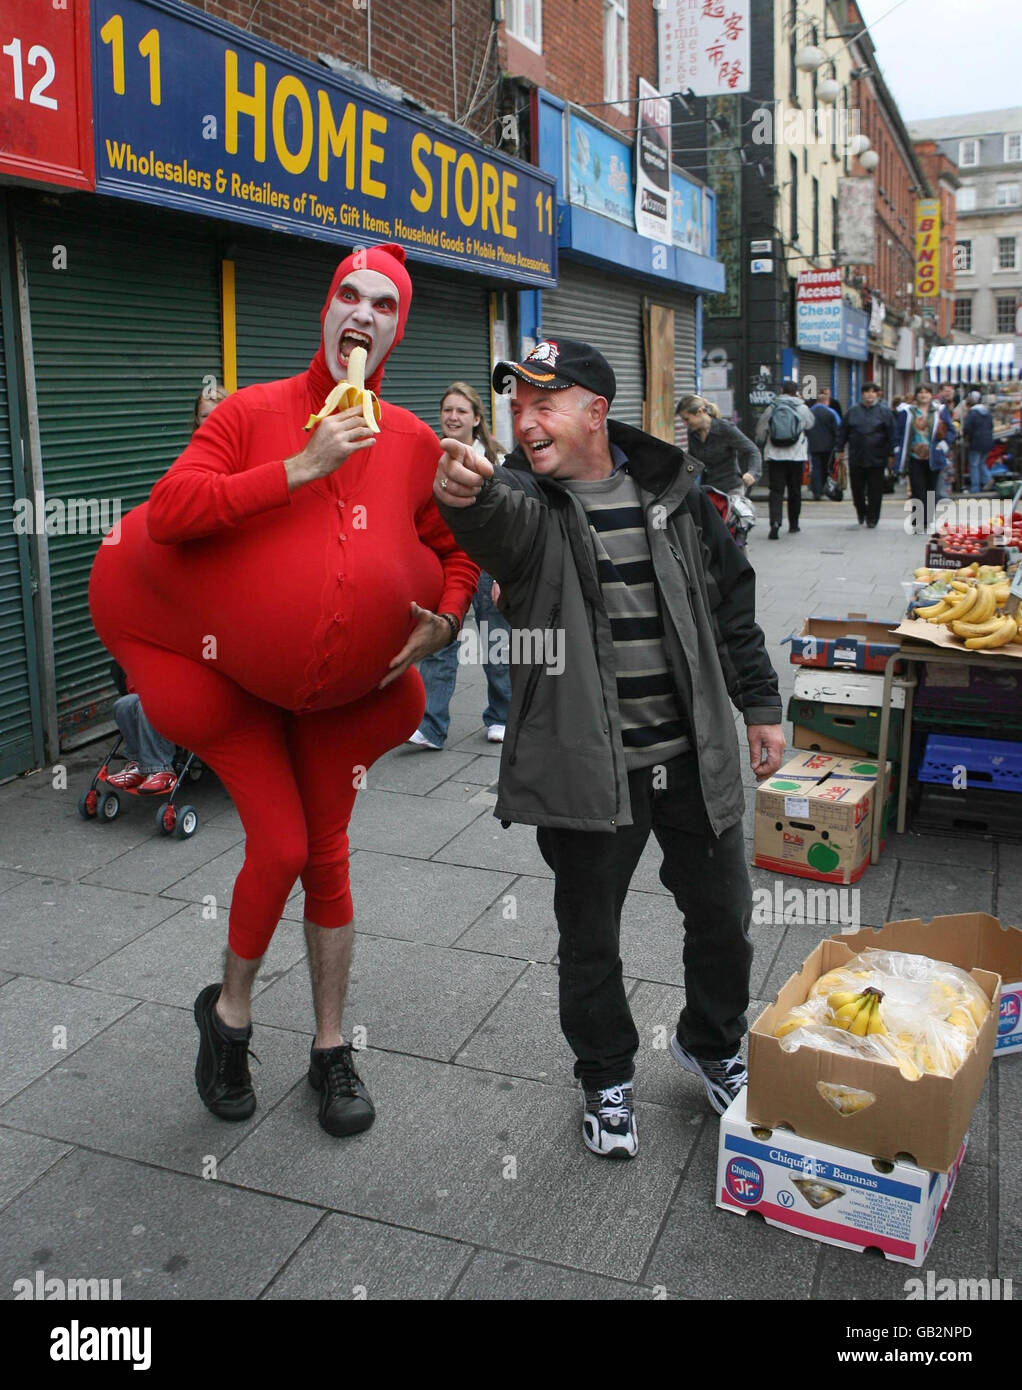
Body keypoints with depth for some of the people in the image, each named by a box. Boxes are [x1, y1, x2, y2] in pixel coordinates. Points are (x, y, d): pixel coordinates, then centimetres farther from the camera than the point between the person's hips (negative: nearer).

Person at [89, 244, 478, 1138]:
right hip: (237, 679, -2)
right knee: (280, 846, -7)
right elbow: (169, 511, -25)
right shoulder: (252, 413, -11)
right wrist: (301, 468, -28)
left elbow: (456, 553, 10)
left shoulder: (414, 442, -3)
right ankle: (230, 1012, 23)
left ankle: (332, 1049, 27)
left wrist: (444, 619, -10)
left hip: (344, 689, 3)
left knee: (327, 859, 10)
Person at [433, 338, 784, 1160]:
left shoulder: (674, 489, 2)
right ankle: (607, 1078, 36)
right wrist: (464, 494, -57)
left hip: (695, 756, 3)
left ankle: (712, 1044, 44)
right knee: (590, 939, 11)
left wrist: (760, 705, 9)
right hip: (588, 768, -3)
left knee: (722, 915, 16)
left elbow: (731, 600, 10)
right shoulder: (524, 501, -8)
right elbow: (499, 521, -34)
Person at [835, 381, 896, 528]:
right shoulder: (853, 411, 8)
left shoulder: (885, 411, 2)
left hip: (877, 459, -2)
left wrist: (891, 454, -4)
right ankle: (861, 513, 30)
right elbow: (843, 432, 12)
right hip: (856, 458, 2)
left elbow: (891, 434, 0)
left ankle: (872, 518, 9)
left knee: (875, 491, -1)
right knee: (857, 489, 8)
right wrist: (840, 450, 8)